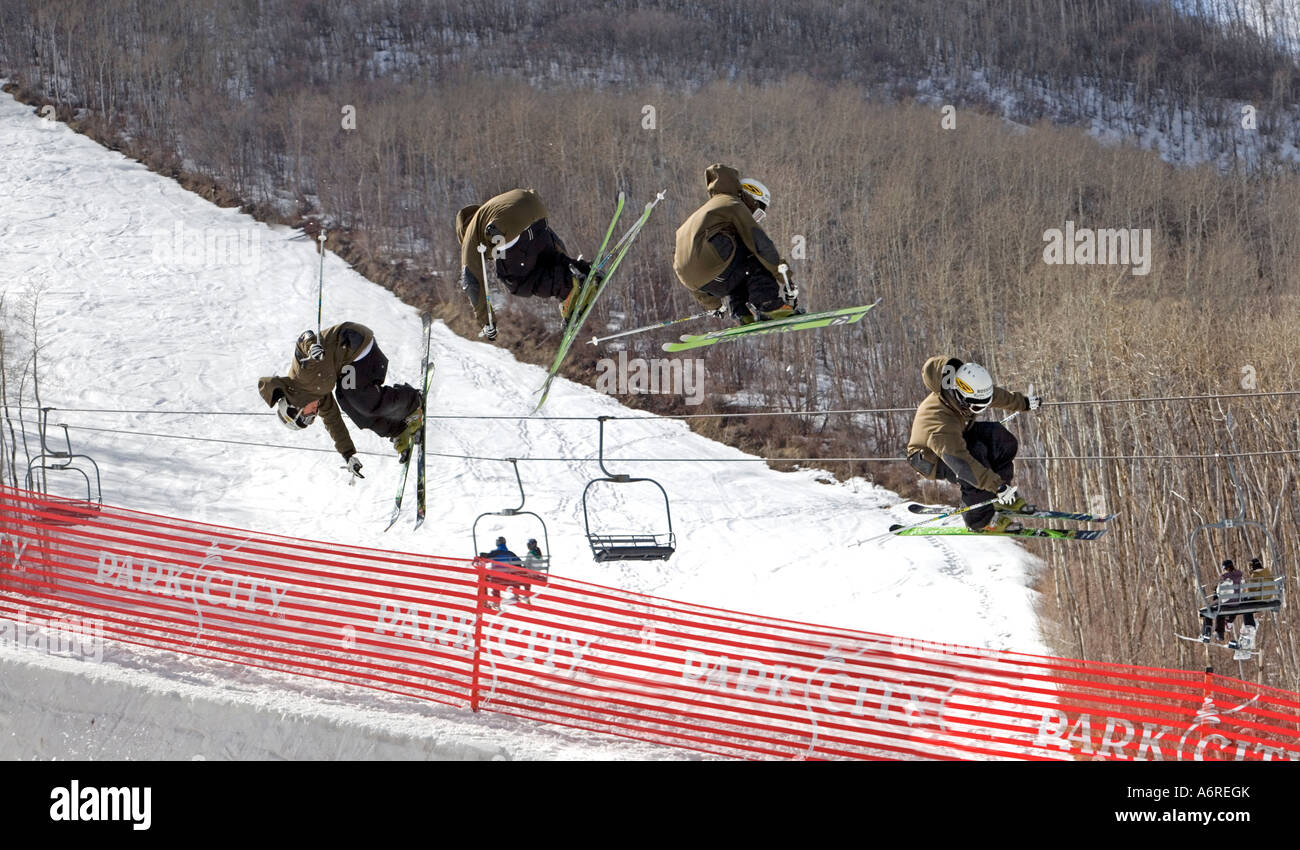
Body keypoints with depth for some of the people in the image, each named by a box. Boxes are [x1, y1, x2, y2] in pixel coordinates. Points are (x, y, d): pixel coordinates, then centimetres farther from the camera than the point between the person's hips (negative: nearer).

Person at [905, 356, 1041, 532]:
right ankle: (979, 521, -20)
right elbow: (961, 462, -48)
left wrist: (1024, 401, 23)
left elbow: (999, 396, 5)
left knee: (998, 435, -12)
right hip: (930, 460, -8)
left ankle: (1001, 499, 2)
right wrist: (998, 486, -49)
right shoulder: (940, 424, -44)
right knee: (977, 453, -33)